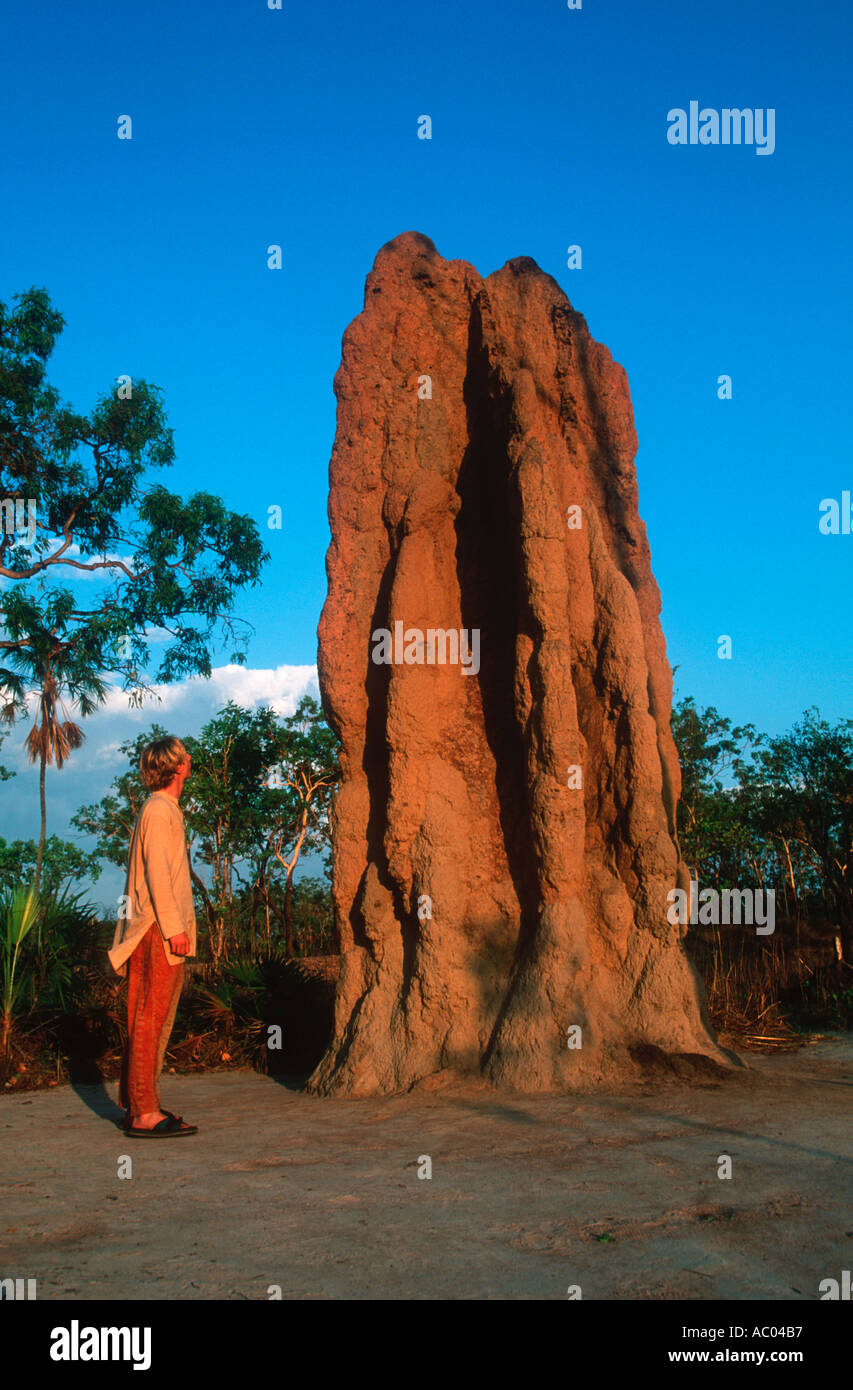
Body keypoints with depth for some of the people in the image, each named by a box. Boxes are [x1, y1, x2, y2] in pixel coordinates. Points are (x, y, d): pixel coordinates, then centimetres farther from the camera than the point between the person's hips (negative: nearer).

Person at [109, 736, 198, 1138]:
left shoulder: (165, 809, 19)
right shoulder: (159, 810, -11)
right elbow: (157, 874, -18)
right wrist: (174, 927, -19)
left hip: (162, 933, 10)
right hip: (159, 934, -10)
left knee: (152, 1021, 12)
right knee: (150, 1020, -9)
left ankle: (137, 1104, 19)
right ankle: (144, 1114, -7)